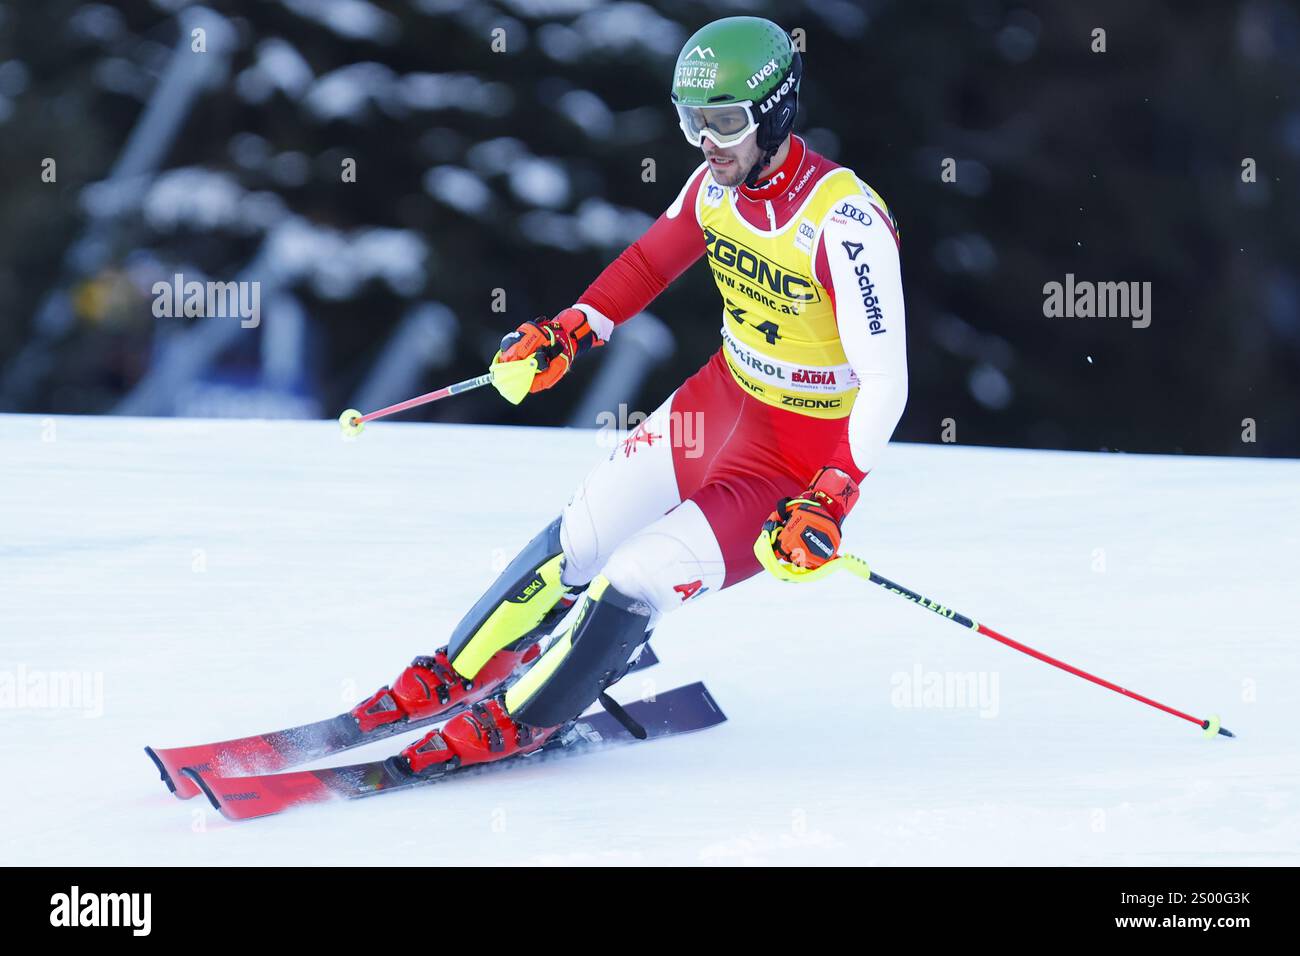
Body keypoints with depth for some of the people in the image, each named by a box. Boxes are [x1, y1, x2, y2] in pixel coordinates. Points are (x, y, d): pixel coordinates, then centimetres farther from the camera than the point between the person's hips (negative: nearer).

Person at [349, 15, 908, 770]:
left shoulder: (845, 223, -28)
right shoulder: (718, 184, -6)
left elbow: (886, 382, -27)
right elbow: (652, 260, 16)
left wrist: (830, 501, -34)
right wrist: (569, 334, 8)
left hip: (802, 458, -7)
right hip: (722, 399, 7)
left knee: (639, 579, -12)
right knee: (579, 537, 9)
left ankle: (517, 722, 7)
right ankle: (456, 675, 28)